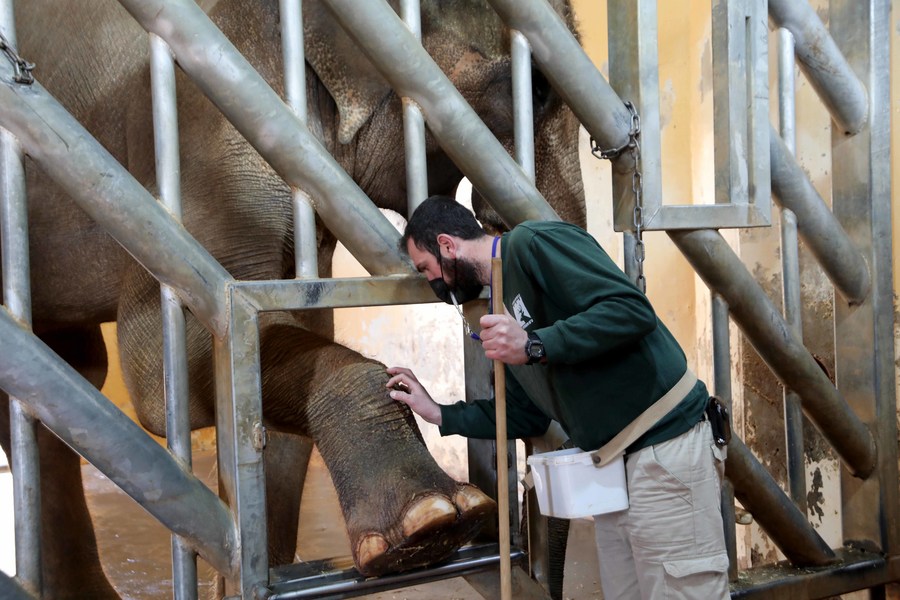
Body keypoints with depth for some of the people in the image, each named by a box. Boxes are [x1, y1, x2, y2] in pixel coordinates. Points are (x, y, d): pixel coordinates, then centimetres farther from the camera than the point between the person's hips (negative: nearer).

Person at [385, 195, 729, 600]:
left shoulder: (532, 243, -10)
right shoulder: (505, 301, 17)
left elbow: (632, 309, -21)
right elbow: (527, 415, 22)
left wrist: (534, 346, -24)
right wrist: (439, 414, 23)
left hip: (663, 453, -9)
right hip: (611, 467, 9)